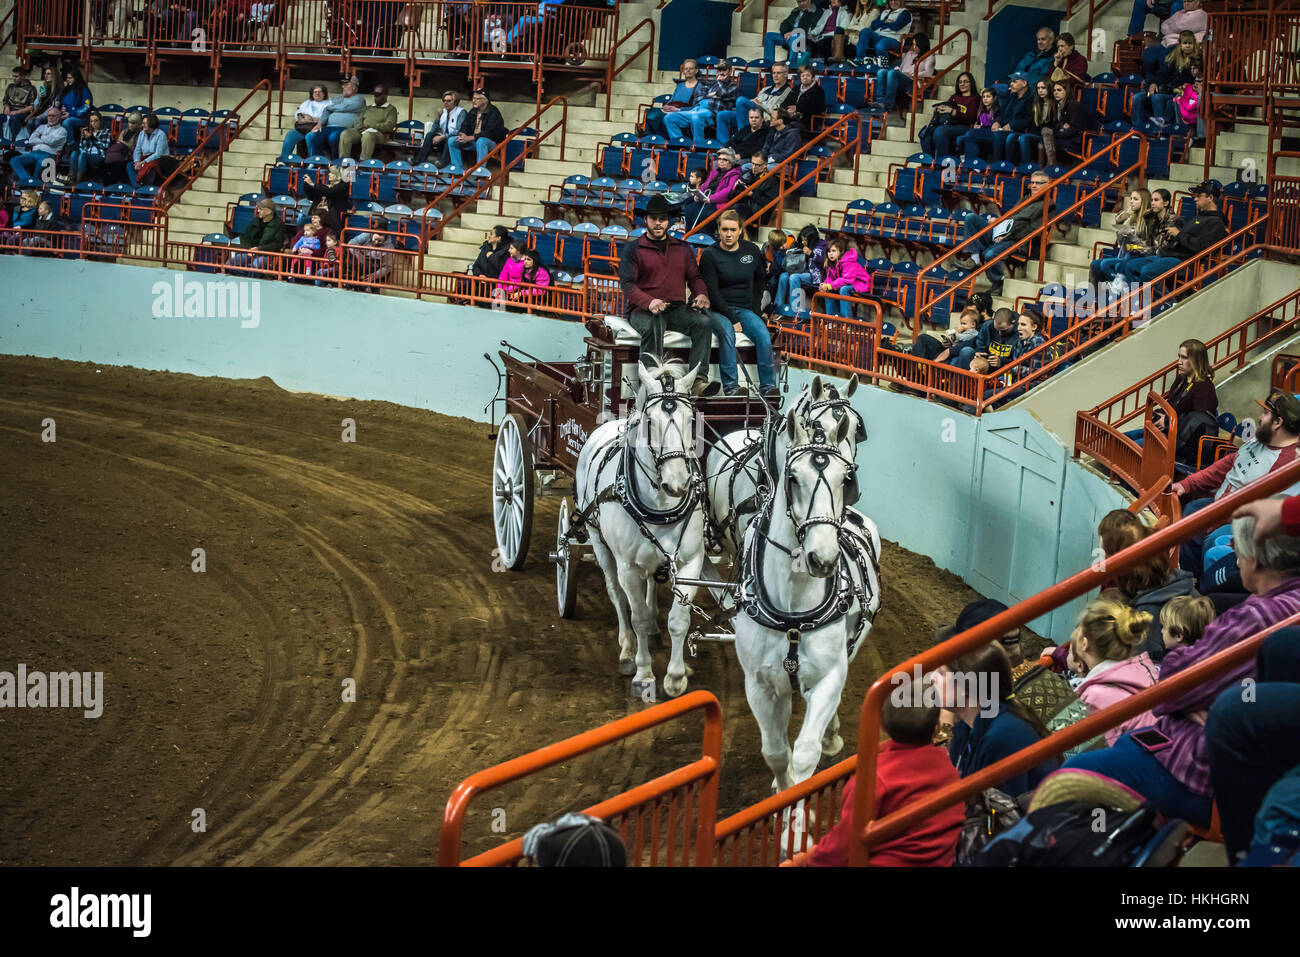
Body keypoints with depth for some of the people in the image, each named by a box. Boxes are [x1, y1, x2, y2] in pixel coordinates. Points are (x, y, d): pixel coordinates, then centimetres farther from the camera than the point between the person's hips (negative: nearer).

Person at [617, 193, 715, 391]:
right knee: (652, 327, -39)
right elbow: (627, 283, -3)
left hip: (676, 309, 3)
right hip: (643, 310, -3)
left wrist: (701, 294, -8)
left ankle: (699, 378, -35)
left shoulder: (682, 249, 22)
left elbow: (694, 277, 19)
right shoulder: (633, 249, 9)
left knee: (704, 321, -27)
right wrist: (649, 302, -23)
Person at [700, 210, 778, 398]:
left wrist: (755, 309, 16)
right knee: (726, 333, -36)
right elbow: (712, 293, -9)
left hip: (745, 309, 3)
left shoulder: (752, 250, 7)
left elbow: (760, 278, 24)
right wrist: (732, 319, -16)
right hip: (719, 310, -3)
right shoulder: (709, 255, -4)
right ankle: (730, 386, -38)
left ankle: (768, 387, -26)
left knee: (763, 336, -26)